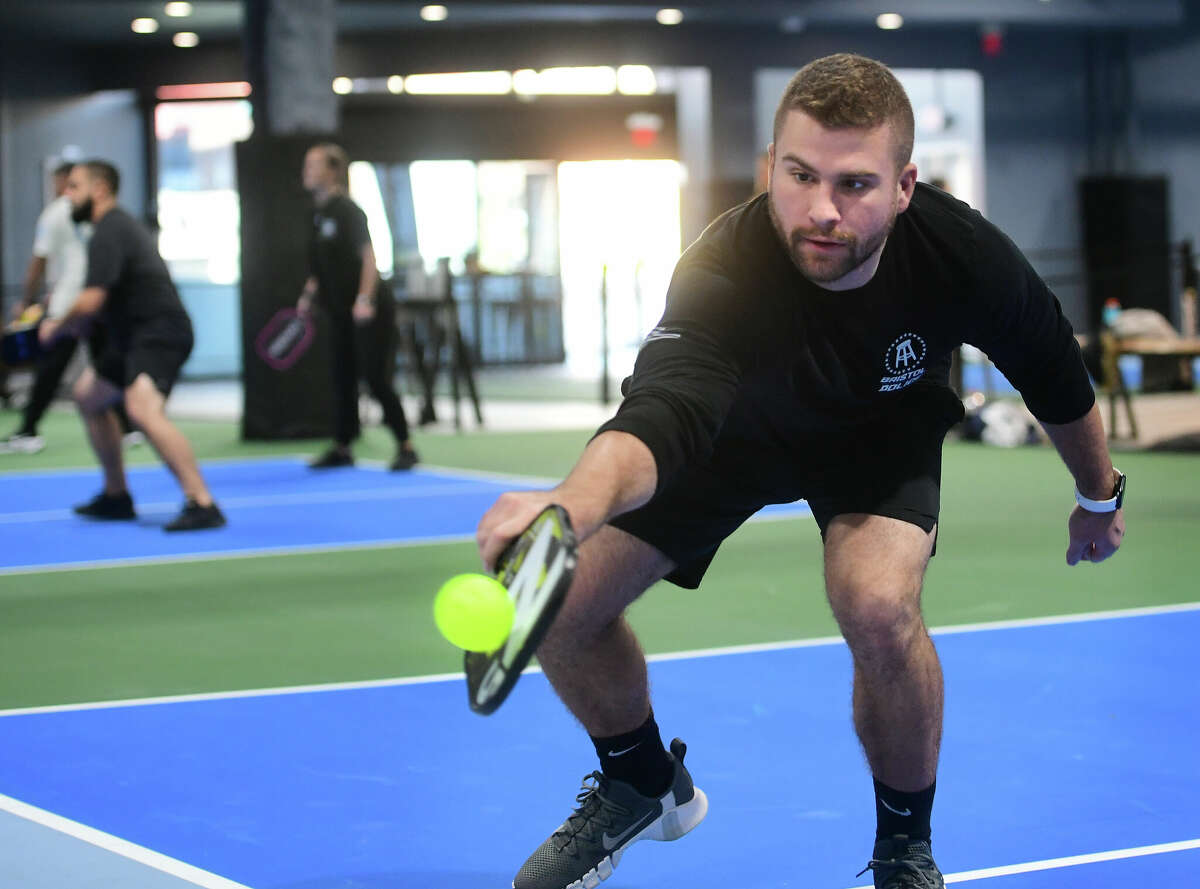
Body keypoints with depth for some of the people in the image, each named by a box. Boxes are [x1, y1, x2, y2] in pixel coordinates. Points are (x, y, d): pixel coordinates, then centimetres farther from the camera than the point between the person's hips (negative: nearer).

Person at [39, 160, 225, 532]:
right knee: (88, 395, 24)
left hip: (158, 334, -12)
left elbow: (90, 302, -22)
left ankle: (202, 504, -37)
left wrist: (56, 328, -4)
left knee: (143, 409, -31)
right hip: (137, 336, 12)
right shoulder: (120, 225, 19)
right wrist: (75, 323, 14)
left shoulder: (108, 233, -15)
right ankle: (116, 496, 32)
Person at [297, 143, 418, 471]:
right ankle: (341, 449, 18)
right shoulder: (319, 214, 11)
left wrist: (365, 299, -28)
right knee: (342, 377, 10)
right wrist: (309, 295, 13)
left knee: (376, 379, -9)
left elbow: (368, 255, -20)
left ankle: (406, 447, -2)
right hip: (341, 313, 8)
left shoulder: (347, 210, -14)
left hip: (369, 312, -8)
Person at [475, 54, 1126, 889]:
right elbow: (661, 414, -56)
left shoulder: (963, 256, -33)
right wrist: (573, 501, -78)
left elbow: (1058, 381, -11)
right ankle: (646, 786, 23)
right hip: (735, 422, 0)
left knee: (879, 605, -30)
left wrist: (1100, 496, 5)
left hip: (884, 428, 0)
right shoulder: (722, 272, -40)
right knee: (561, 601, -10)